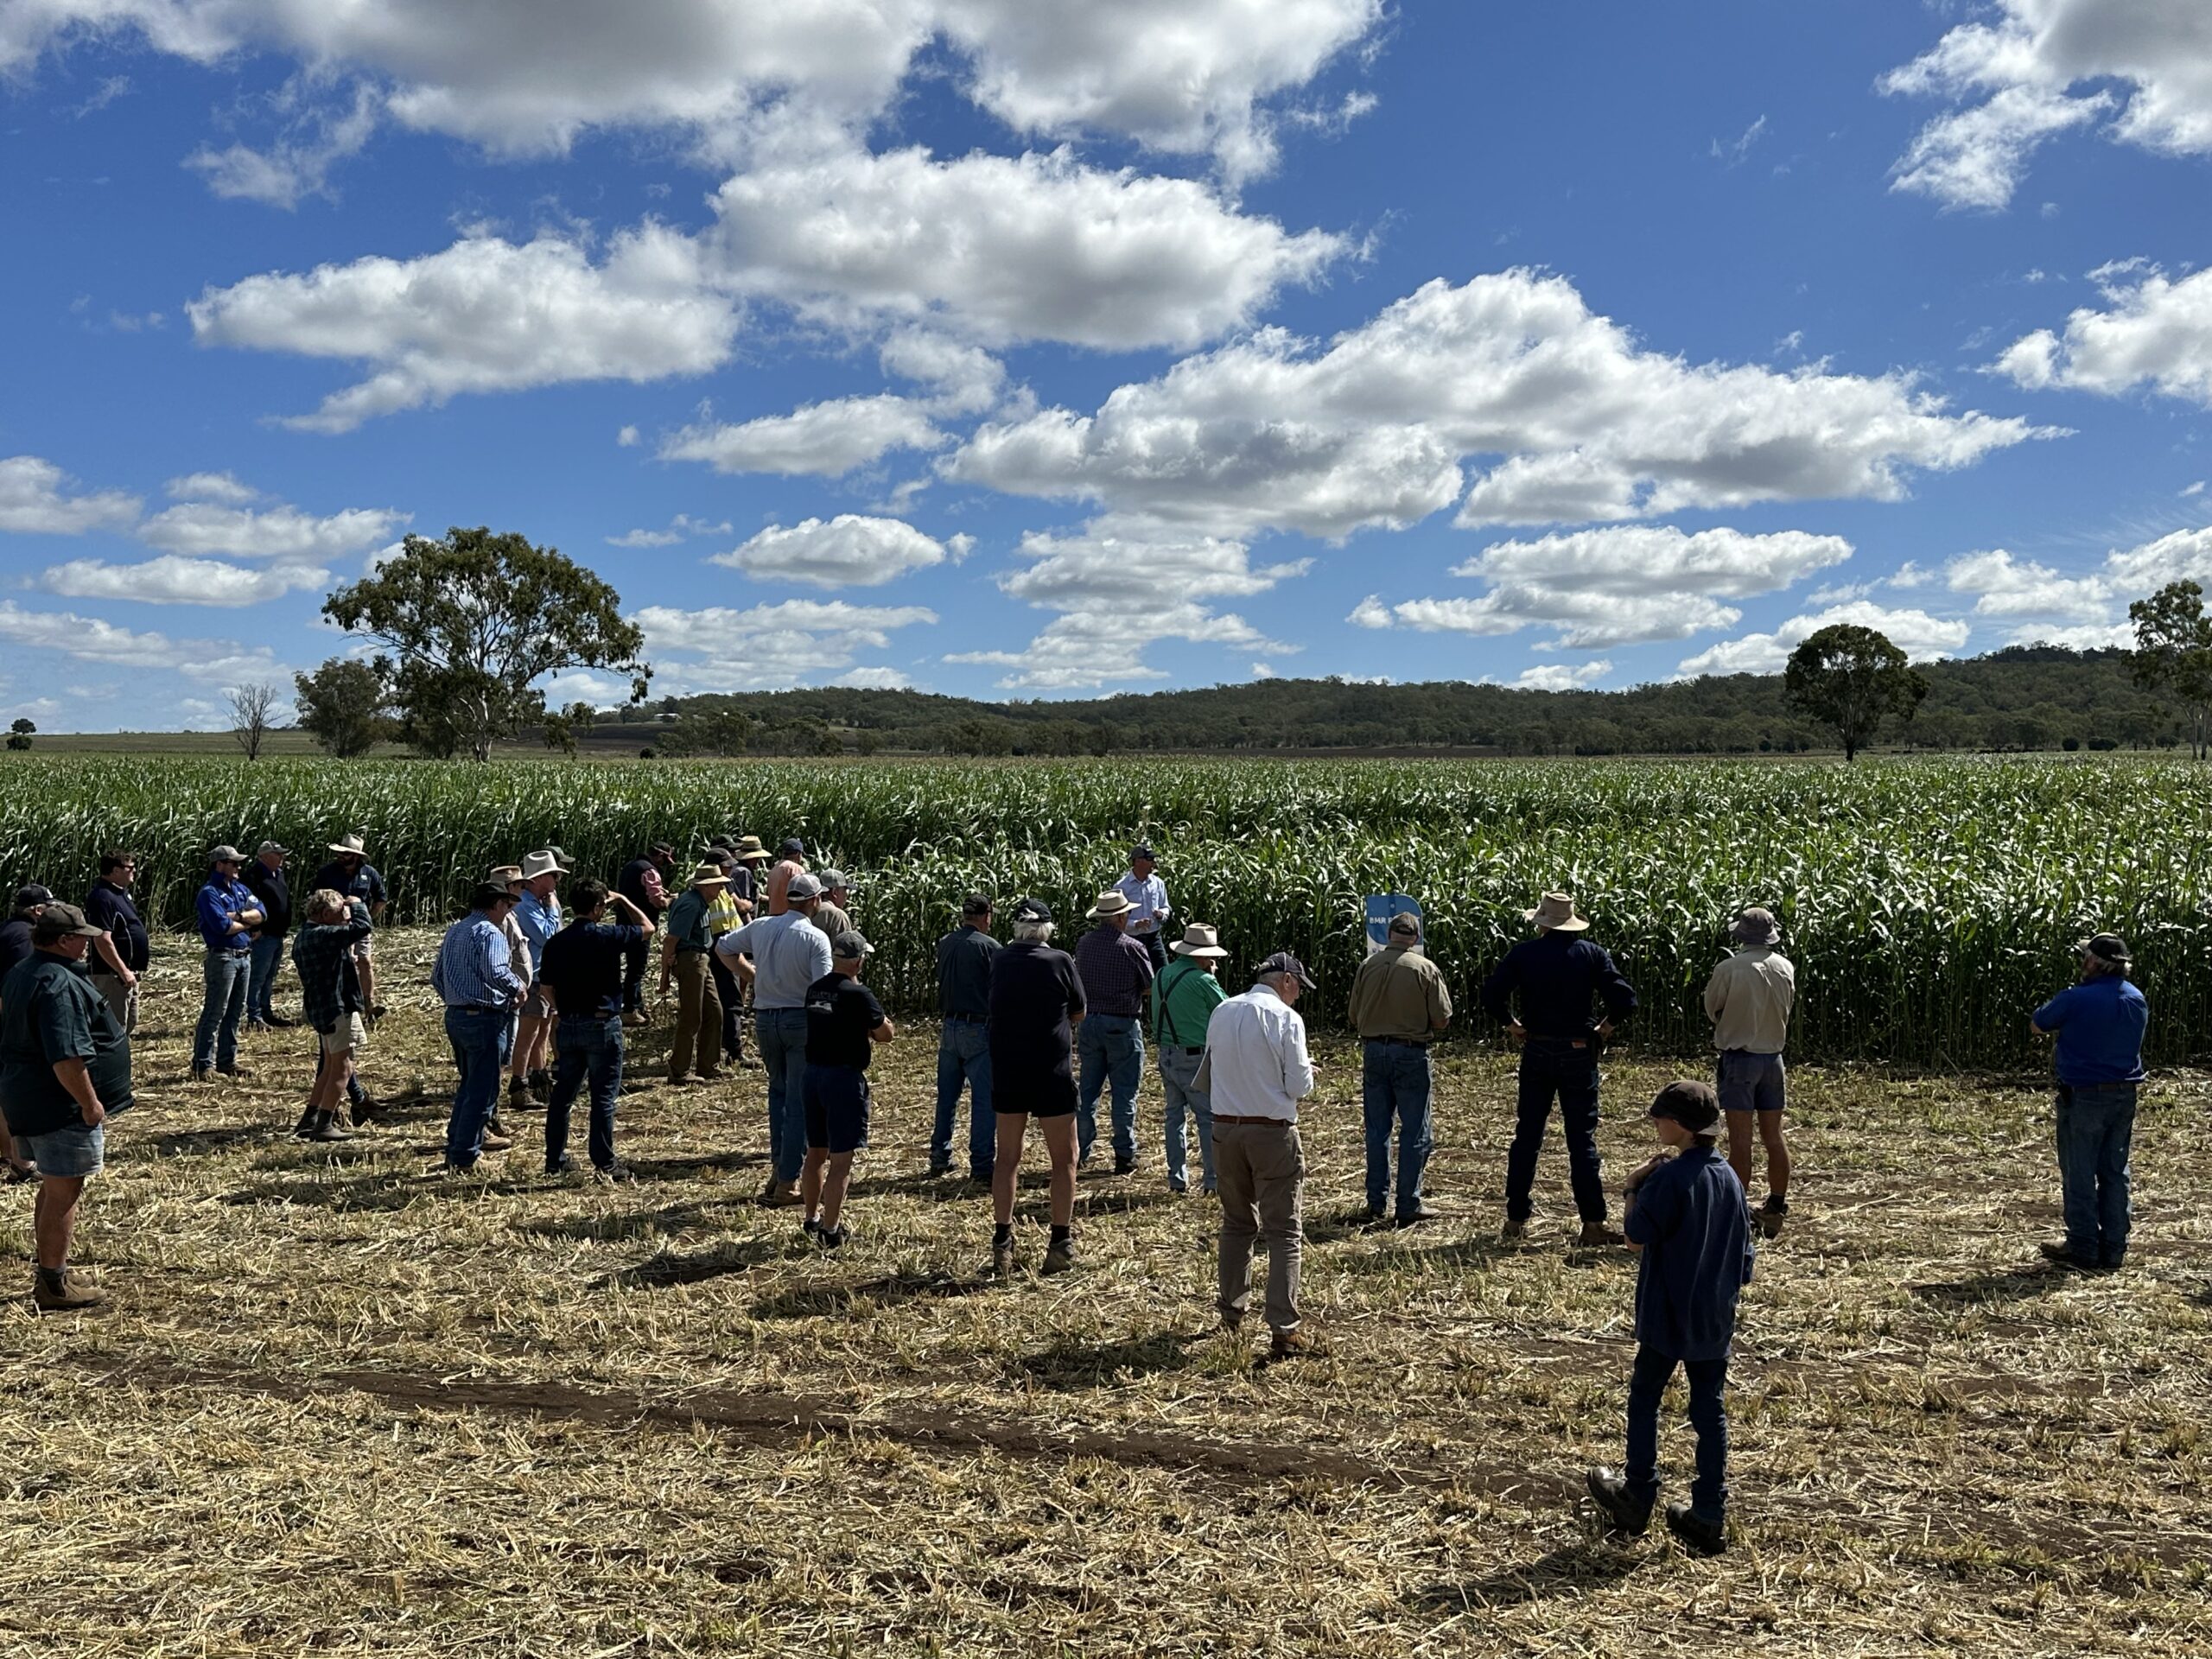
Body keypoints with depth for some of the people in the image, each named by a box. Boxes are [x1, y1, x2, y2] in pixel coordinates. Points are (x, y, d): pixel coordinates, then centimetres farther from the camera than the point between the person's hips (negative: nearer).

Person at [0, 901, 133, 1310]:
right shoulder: (60, 985, -24)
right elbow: (67, 1058, -29)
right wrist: (90, 1104, -19)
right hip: (60, 1105, -10)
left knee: (54, 1186, 21)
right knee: (64, 1191, 0)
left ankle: (49, 1273, 32)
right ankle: (54, 1286, 9)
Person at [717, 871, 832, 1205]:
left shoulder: (760, 926, 2)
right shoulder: (816, 938, -13)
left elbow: (723, 947, 16)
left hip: (765, 1018, 5)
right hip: (801, 1020, -5)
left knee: (778, 1091, 21)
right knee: (800, 1102, 3)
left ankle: (778, 1170, 17)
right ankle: (787, 1182, 5)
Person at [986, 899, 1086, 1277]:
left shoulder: (999, 963, 1)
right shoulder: (1060, 961, -9)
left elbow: (997, 1008, 11)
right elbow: (1078, 1015, 2)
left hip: (1006, 1072, 3)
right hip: (1052, 1073, -3)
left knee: (1006, 1157, 12)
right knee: (1063, 1159, 9)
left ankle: (1002, 1244, 13)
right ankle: (1060, 1243, 10)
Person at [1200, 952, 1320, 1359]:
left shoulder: (1221, 1013, 6)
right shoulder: (1285, 1018, -10)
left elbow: (1205, 1079, 15)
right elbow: (1300, 1087, -10)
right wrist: (1306, 1072, 10)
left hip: (1225, 1130, 5)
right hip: (1273, 1133, -5)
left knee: (1237, 1223, 20)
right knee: (1285, 1232, 0)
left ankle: (1232, 1312, 28)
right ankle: (1284, 1330, -3)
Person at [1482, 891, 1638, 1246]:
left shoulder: (1523, 954, -4)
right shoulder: (1592, 954, -4)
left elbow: (1491, 995, -11)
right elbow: (1625, 999, -11)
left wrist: (1511, 1025, 4)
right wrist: (1605, 1027, 4)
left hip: (1536, 1053, 1)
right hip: (1579, 1055, -1)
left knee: (1527, 1137, 9)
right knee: (1582, 1139, 5)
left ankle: (1516, 1220, 13)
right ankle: (1593, 1224, 3)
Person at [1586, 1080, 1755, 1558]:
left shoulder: (1668, 1177, -18)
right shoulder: (1729, 1178, 4)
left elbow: (1636, 1239, -15)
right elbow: (1743, 1256, 10)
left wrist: (1634, 1188, -7)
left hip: (1667, 1314, -6)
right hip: (1715, 1319, 6)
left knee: (1644, 1398, 11)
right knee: (1710, 1410, 10)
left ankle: (1637, 1498, 18)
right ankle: (1709, 1516, 12)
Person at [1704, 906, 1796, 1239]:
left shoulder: (1729, 968, -15)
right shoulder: (1786, 968, 1)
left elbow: (1711, 1008, -2)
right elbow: (1786, 1004, 13)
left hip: (1739, 1058, -5)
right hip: (1773, 1058, 5)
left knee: (1740, 1139, -3)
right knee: (1774, 1137, 13)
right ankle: (1776, 1209, 21)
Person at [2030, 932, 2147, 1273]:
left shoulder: (2076, 999, -19)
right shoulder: (2137, 1000, 3)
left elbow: (2038, 1025, -5)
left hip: (2084, 1097, -6)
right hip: (2124, 1095, 6)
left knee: (2080, 1175, 4)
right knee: (2115, 1174, 13)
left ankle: (2083, 1250, 8)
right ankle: (2113, 1251, 17)